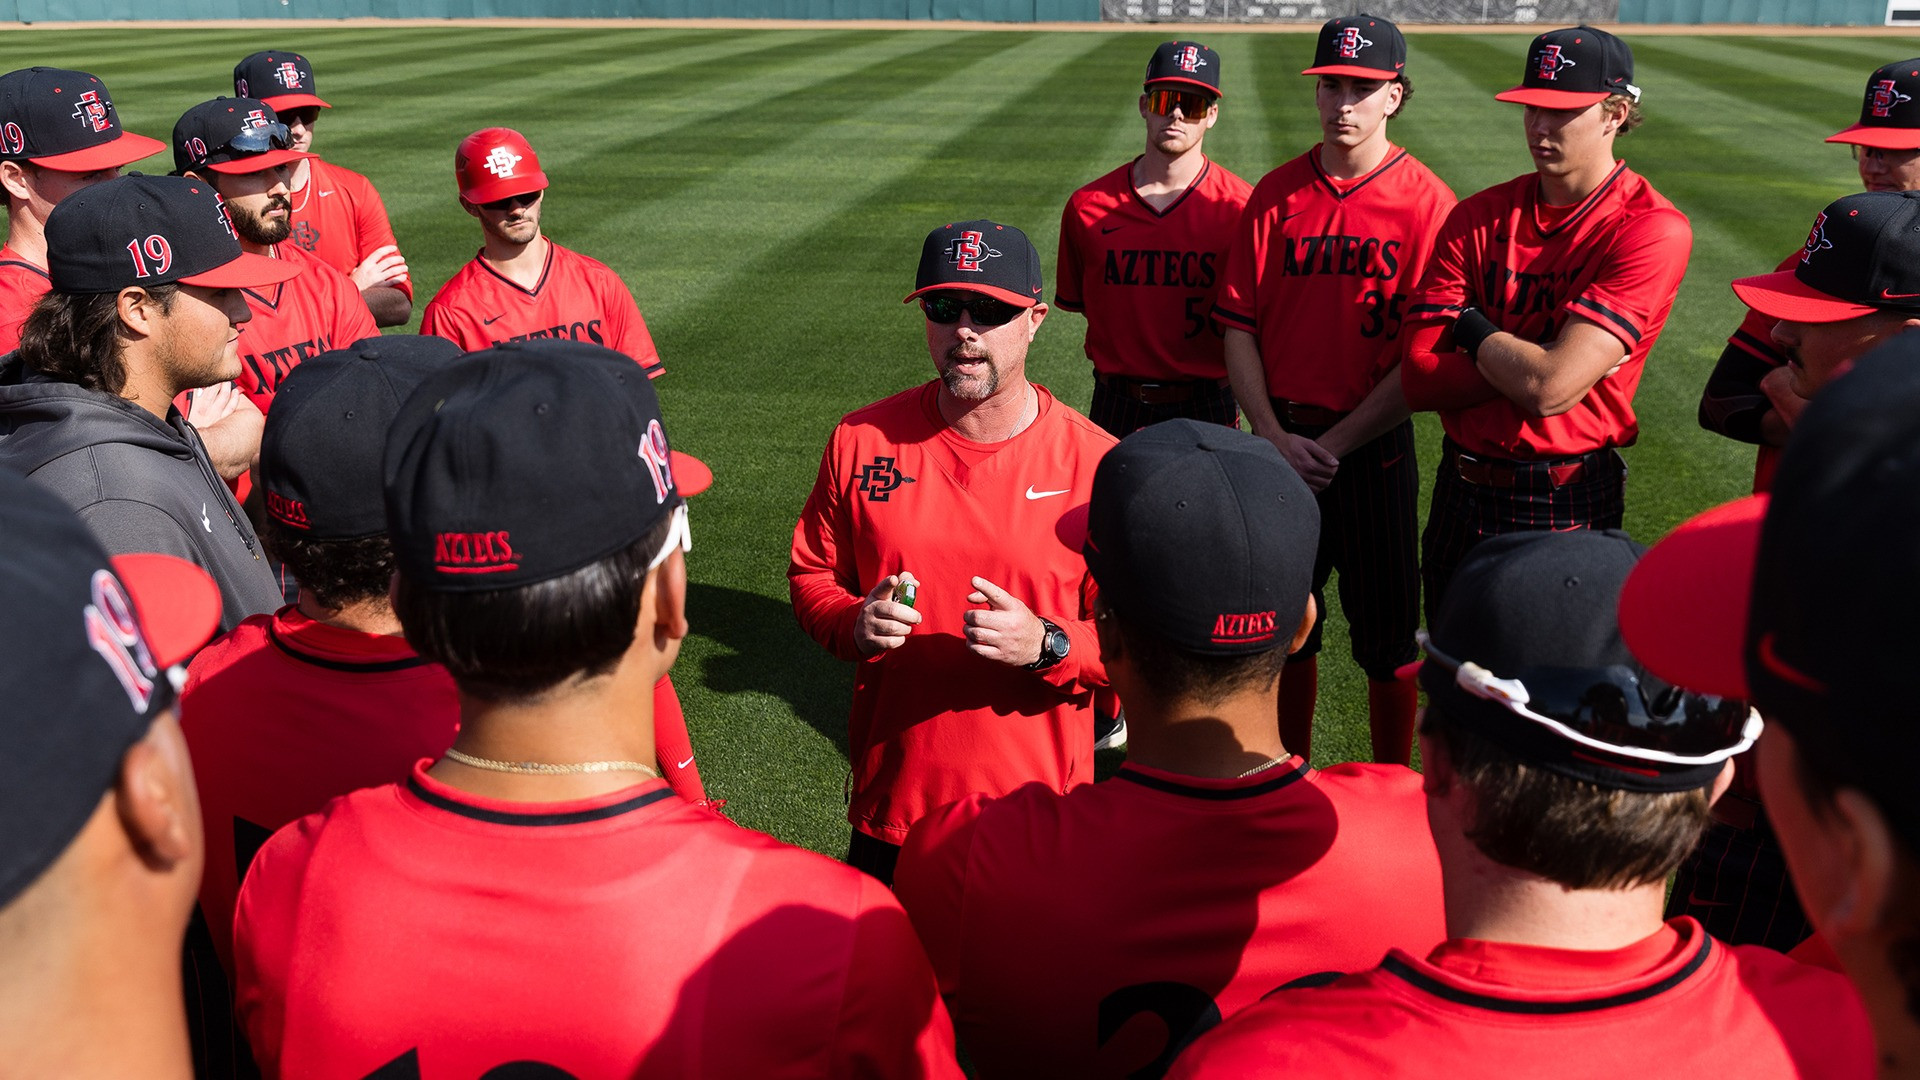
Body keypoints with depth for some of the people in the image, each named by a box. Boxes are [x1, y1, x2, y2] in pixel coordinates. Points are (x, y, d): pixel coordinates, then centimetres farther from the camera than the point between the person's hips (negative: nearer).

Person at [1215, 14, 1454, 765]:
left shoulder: (1426, 201, -6)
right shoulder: (1276, 194, 4)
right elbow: (1239, 326, 2)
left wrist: (1338, 441, -14)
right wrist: (1273, 435, -8)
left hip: (1375, 444, -3)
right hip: (1282, 442, 3)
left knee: (1387, 638, 7)